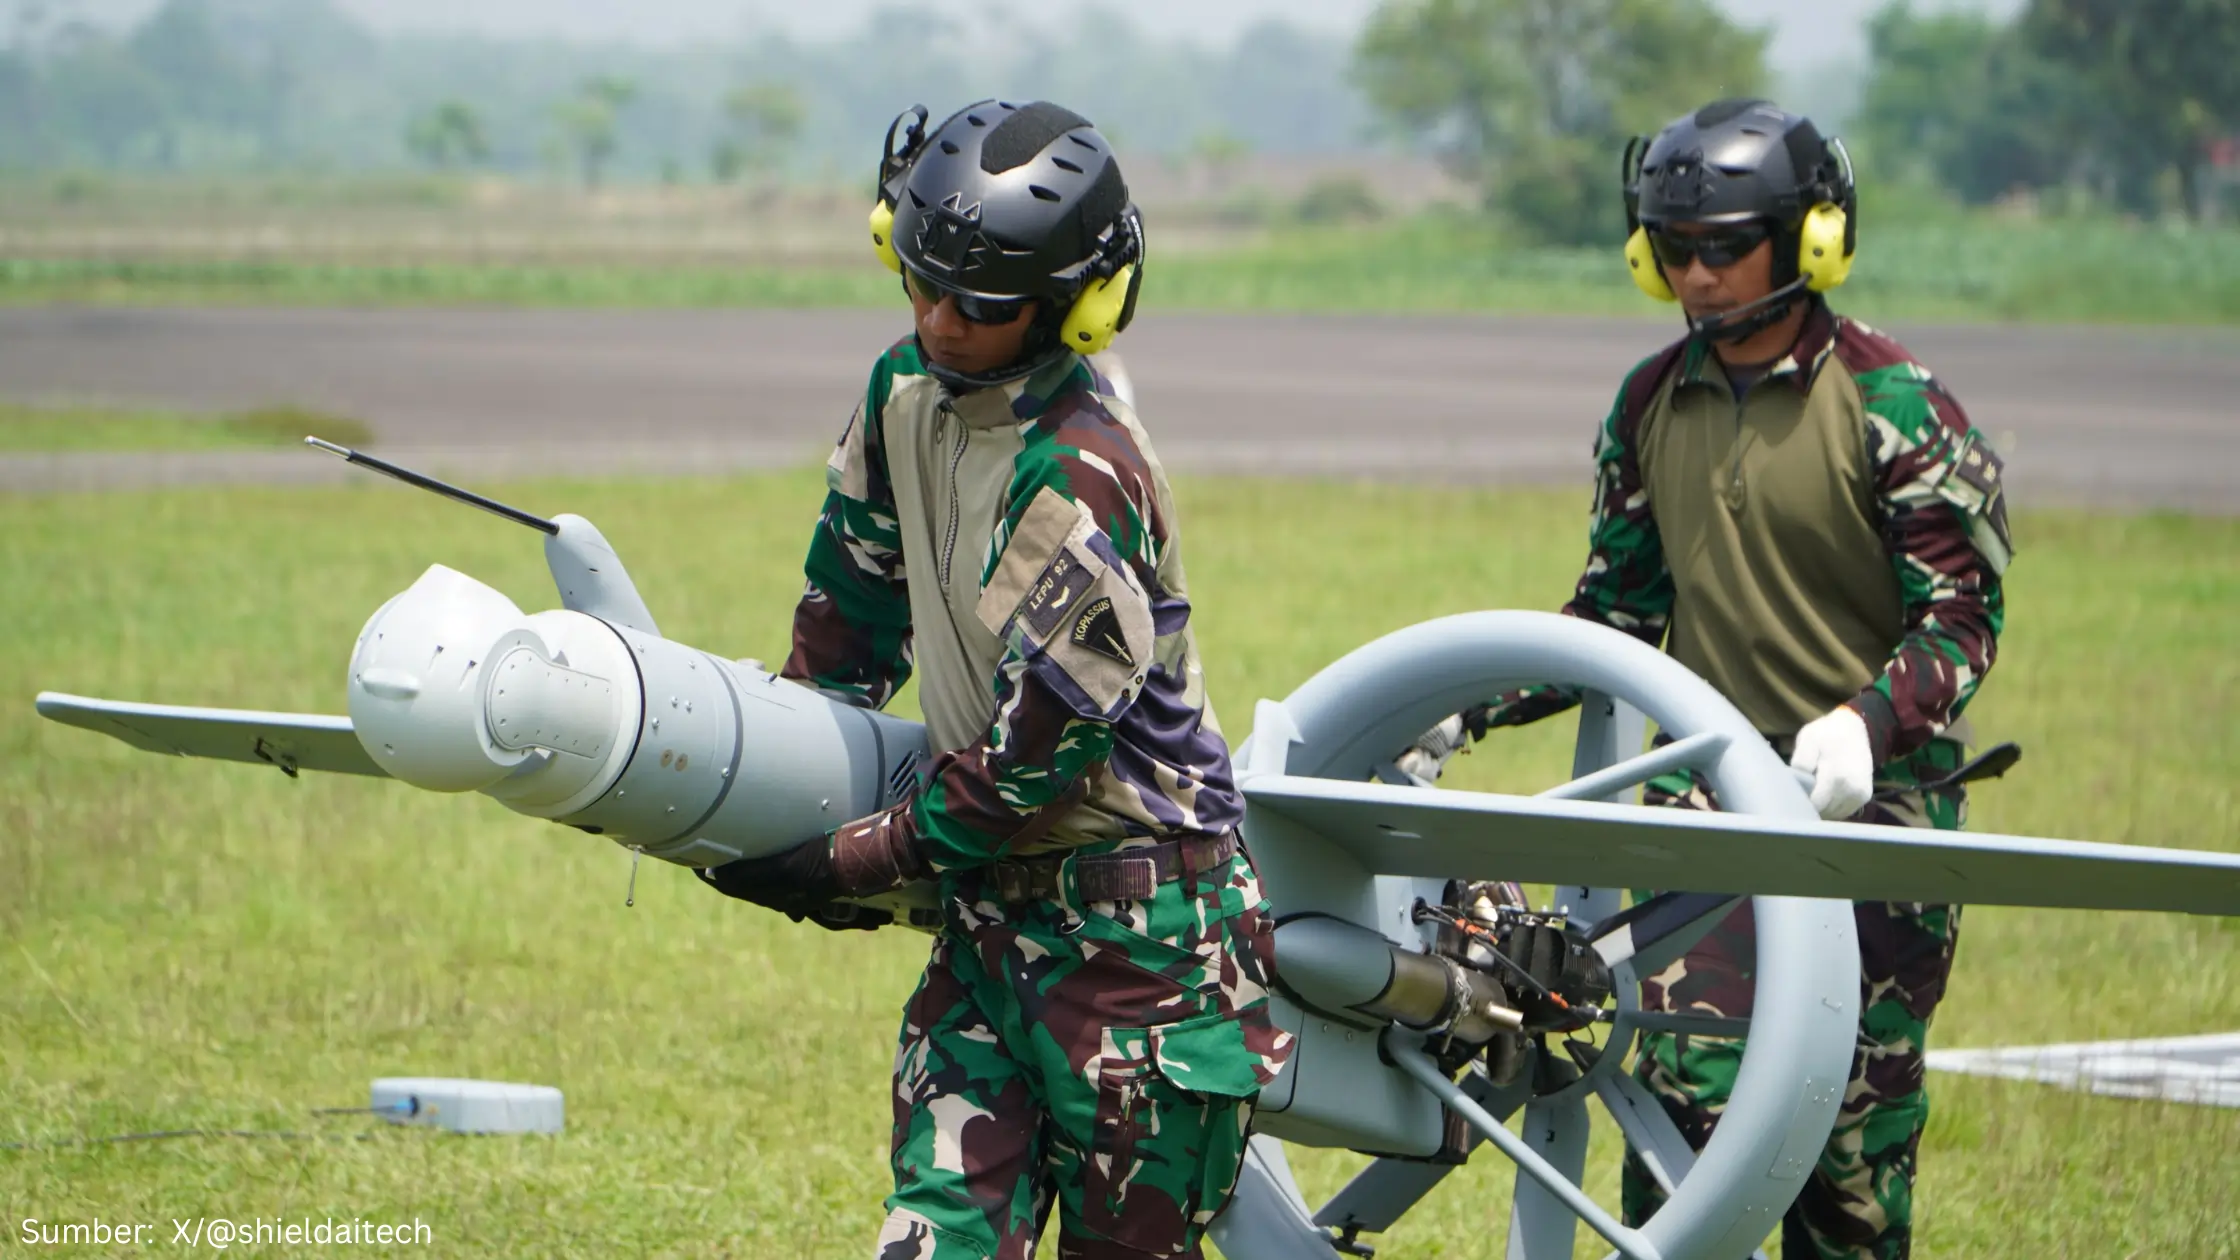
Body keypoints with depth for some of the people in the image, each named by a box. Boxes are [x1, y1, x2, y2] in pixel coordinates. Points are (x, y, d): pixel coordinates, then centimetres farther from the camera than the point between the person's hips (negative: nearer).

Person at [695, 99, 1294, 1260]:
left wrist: (851, 866, -15)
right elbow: (855, 604, 18)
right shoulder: (907, 394, 2)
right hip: (990, 905, 7)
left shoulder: (1079, 477, -24)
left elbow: (1038, 751, -21)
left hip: (1133, 914, -7)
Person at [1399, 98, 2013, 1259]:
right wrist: (1468, 709, 8)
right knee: (1686, 1097, -8)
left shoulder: (1894, 405, -8)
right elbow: (1618, 608, 18)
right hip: (1710, 794, 4)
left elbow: (1961, 617, -9)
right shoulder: (1652, 405, 8)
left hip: (1870, 809, -4)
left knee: (1854, 1120, 0)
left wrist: (1869, 724, -28)